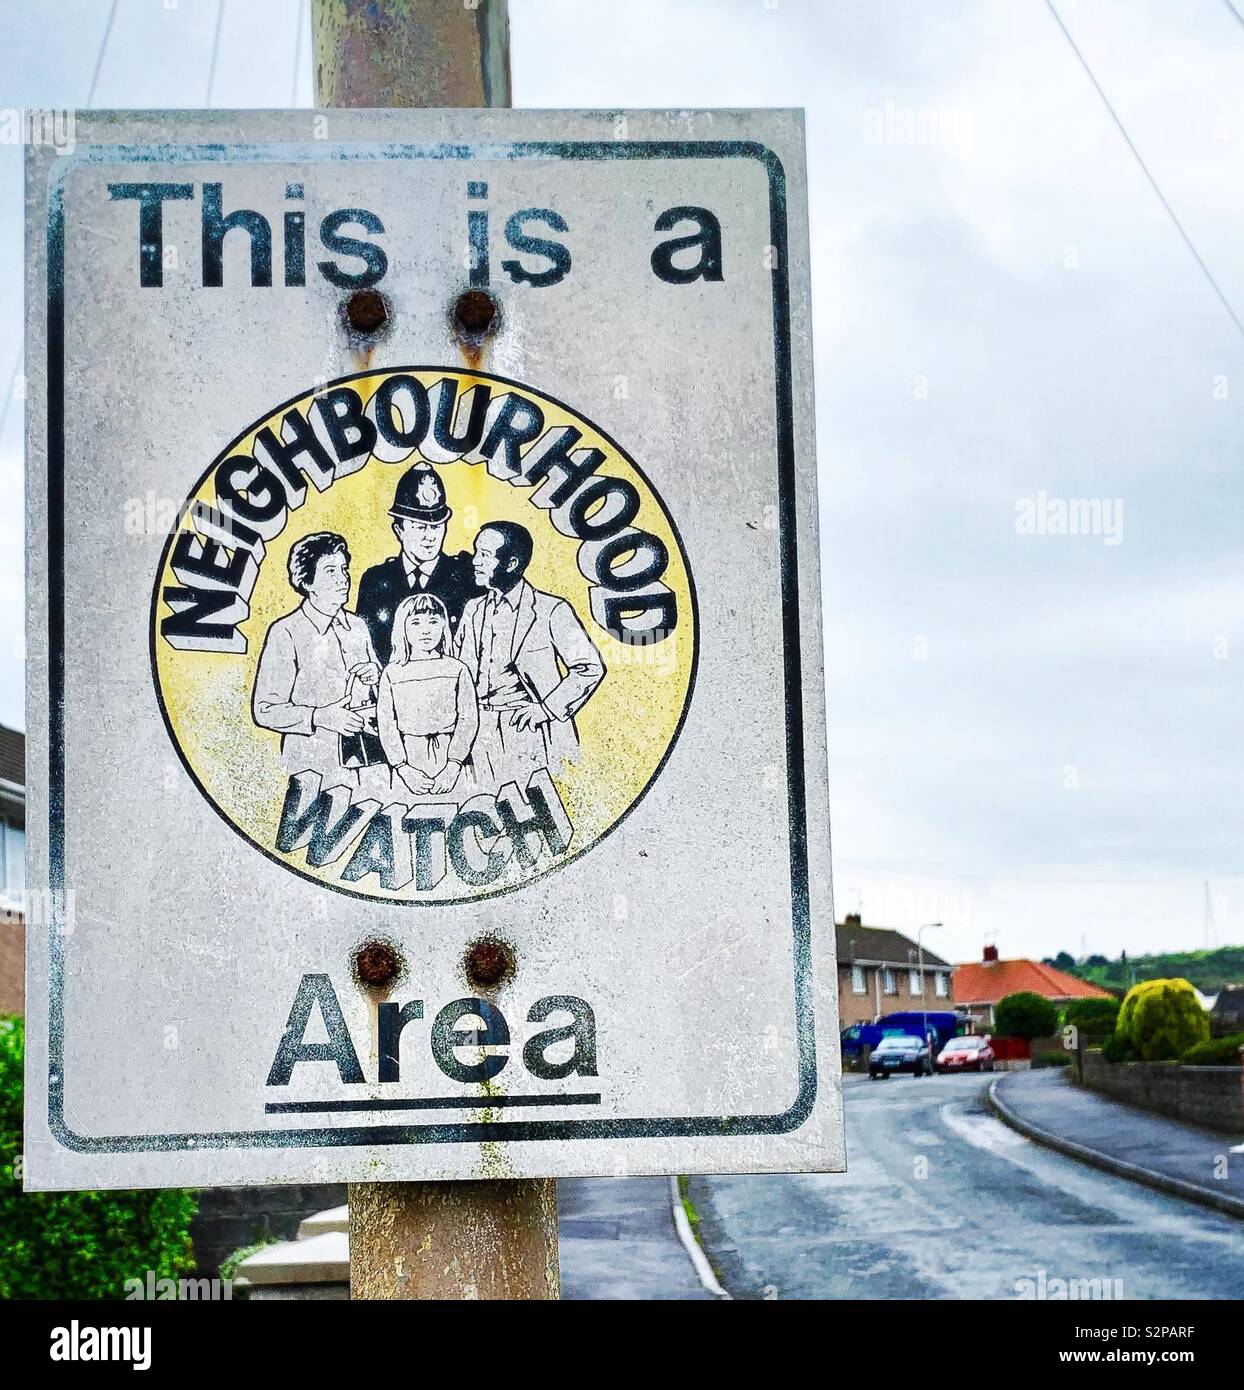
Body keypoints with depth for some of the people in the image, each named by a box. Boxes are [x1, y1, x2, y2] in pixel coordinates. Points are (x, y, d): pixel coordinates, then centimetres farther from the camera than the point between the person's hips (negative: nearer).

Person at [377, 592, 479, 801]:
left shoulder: (456, 669, 4)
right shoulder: (392, 673, 5)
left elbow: (468, 718, -2)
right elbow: (386, 723, 0)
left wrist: (453, 767, -12)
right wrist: (404, 769, -10)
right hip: (409, 759, 0)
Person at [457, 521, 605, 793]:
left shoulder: (550, 611, -2)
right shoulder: (473, 611, 14)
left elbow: (590, 667, -2)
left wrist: (547, 709, -9)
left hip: (533, 738, -4)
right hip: (483, 739, 4)